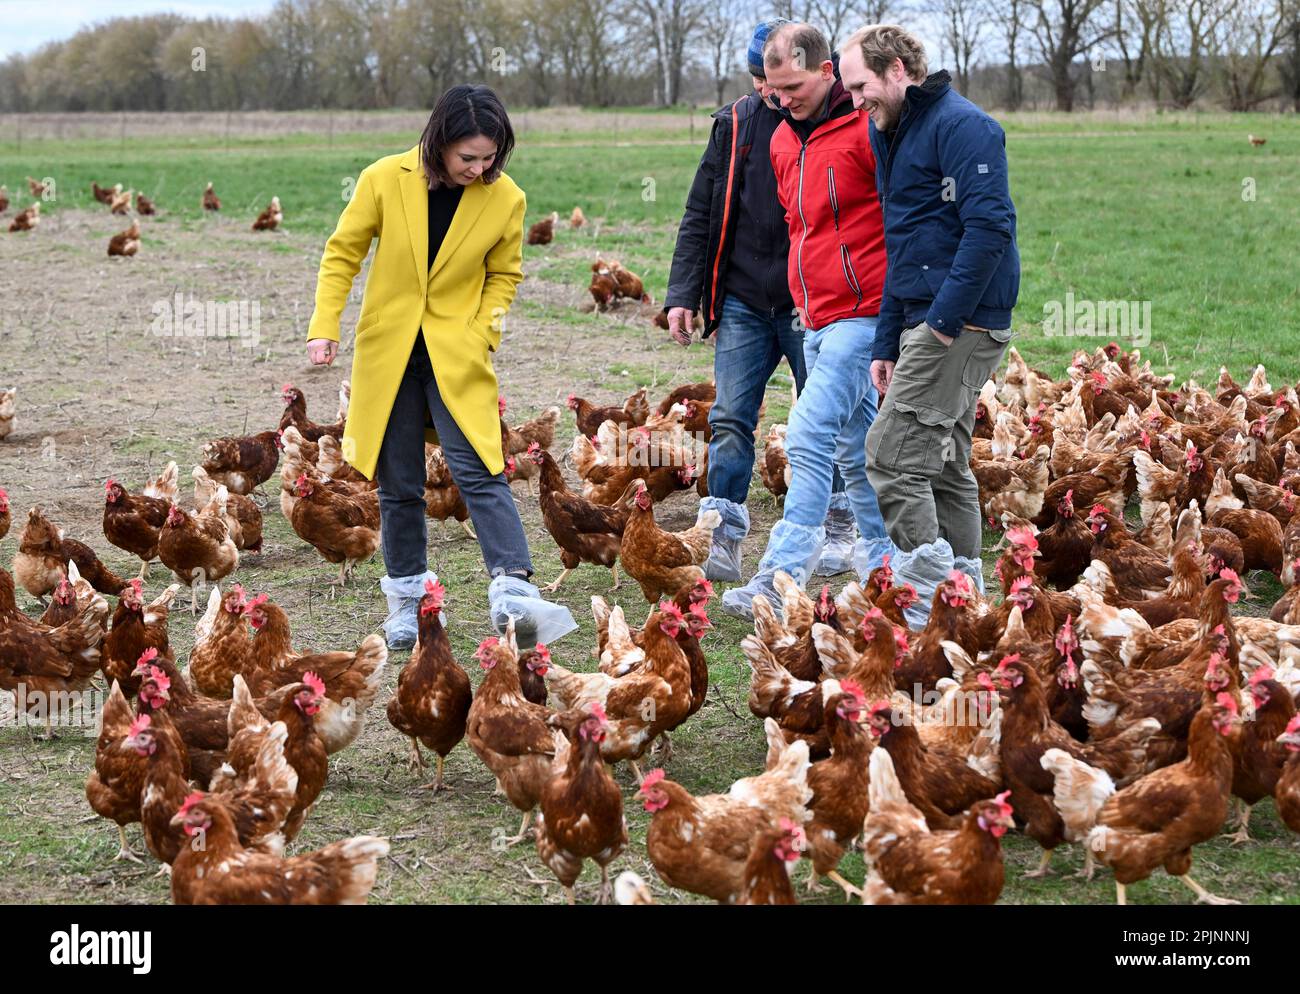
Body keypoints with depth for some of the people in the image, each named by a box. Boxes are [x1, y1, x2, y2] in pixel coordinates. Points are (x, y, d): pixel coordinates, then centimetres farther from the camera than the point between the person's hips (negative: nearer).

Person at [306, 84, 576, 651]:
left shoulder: (506, 200, -7)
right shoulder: (384, 180, -10)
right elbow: (342, 253, 2)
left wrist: (481, 336, -5)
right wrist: (324, 326, -5)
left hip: (458, 356, -1)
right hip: (387, 351, 1)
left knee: (478, 470, -16)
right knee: (398, 485, 7)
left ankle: (512, 593, -22)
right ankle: (405, 599, 21)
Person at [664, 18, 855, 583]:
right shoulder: (736, 125, 4)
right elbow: (700, 215, 8)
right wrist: (682, 295, 1)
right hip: (744, 303, 3)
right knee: (730, 420, -3)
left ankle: (838, 532, 21)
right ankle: (723, 541, -1)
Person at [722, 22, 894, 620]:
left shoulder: (866, 129, -13)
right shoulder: (784, 140, 14)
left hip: (861, 314, -9)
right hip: (817, 318, 9)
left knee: (809, 439, -15)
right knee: (854, 448, 14)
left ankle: (780, 579, -15)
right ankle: (882, 563, 25)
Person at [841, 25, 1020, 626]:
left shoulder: (961, 126, -12)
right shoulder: (893, 136, 19)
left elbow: (990, 225, -23)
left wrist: (946, 318, -23)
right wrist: (887, 345, 20)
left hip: (961, 325, -10)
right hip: (926, 323, 10)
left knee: (892, 457, -12)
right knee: (944, 467, 12)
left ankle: (929, 596, -9)